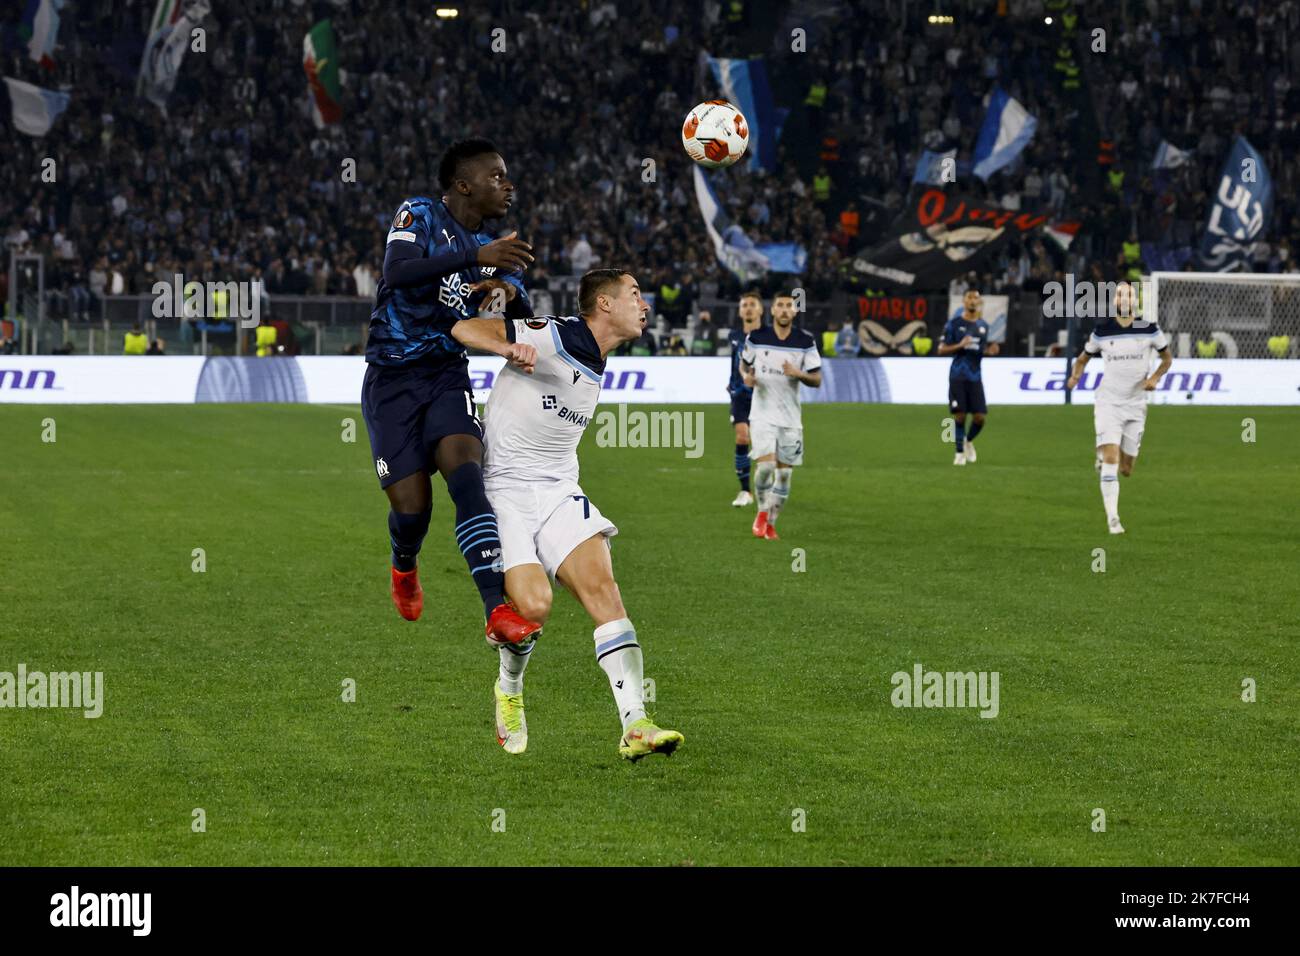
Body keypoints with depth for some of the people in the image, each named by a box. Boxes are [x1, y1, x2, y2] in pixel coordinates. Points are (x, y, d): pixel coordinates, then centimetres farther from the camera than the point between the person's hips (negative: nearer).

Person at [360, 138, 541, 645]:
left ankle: (499, 611, -35)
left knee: (466, 473, -23)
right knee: (411, 505, -8)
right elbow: (397, 271, -26)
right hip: (391, 379, -3)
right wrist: (475, 256, -35)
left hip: (447, 375, 3)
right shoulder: (420, 215, -5)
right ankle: (404, 566, 31)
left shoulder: (495, 253, 11)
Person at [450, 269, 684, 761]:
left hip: (560, 492, 7)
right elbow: (464, 328, -16)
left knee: (601, 584, -15)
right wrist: (511, 349, -31)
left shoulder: (596, 367, 14)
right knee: (534, 606, -19)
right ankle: (509, 690, 16)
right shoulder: (553, 337, -11)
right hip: (506, 493, -7)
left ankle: (635, 726, -21)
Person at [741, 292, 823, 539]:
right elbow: (744, 364, 14)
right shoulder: (756, 337, -2)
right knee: (765, 464, -17)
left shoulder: (806, 342, -1)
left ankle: (771, 523, 18)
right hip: (763, 414, -2)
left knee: (784, 472, 3)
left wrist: (799, 374, -19)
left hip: (791, 417, 2)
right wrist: (746, 376, -8)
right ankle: (762, 512, 8)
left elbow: (817, 380, 1)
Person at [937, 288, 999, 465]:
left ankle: (969, 440, 26)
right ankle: (960, 452, 12)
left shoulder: (983, 326, 11)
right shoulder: (954, 323, -3)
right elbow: (942, 349, -3)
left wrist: (989, 351, -1)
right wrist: (960, 345, -19)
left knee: (980, 416, -3)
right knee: (960, 415, -3)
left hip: (975, 376, 3)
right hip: (958, 376, -3)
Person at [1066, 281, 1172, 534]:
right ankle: (1112, 519, -12)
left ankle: (1104, 461, 45)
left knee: (1125, 470, 8)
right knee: (1111, 460, -17)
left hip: (1136, 405, 2)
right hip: (1108, 403, -2)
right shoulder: (1102, 330, -4)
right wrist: (1076, 375, -11)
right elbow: (1084, 357, 11)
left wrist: (1155, 377, -10)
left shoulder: (1149, 329, -4)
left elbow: (1167, 357, 10)